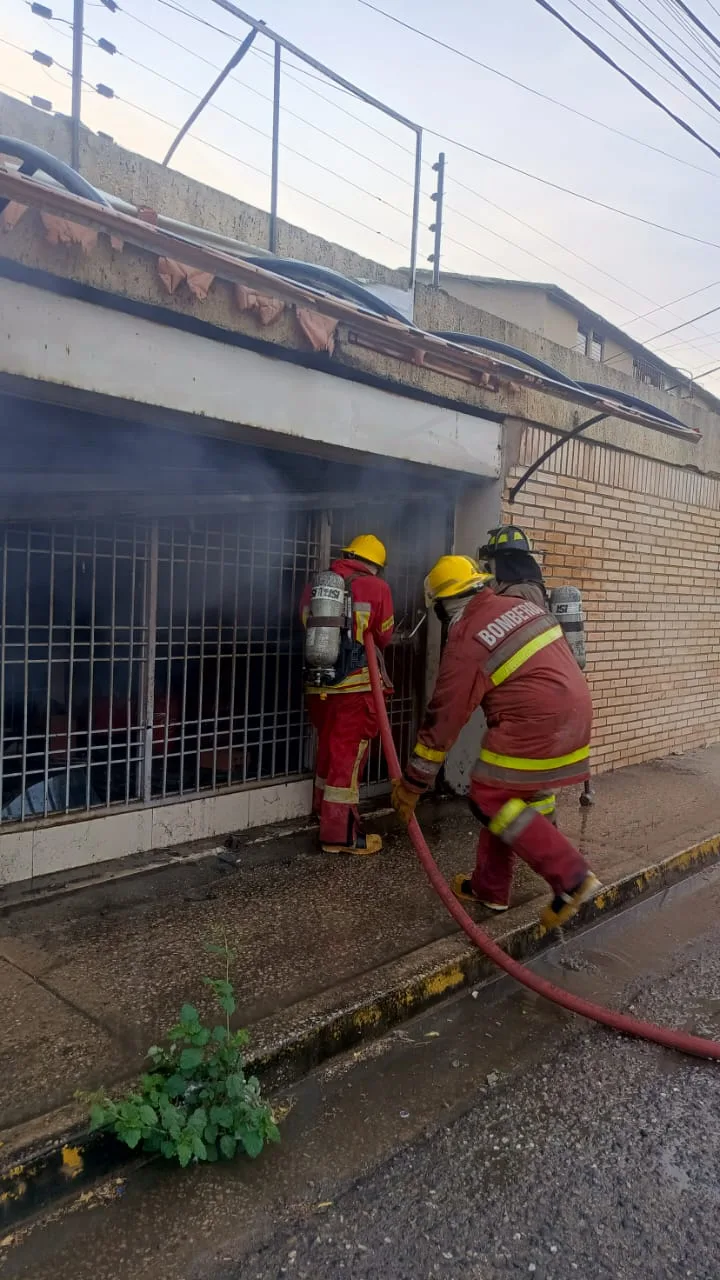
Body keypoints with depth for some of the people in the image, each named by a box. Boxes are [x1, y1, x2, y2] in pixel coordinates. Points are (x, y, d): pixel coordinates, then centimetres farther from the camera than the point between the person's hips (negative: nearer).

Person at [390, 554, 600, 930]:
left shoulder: (466, 643, -10)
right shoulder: (522, 606, 11)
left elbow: (443, 718, -7)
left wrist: (412, 782, 0)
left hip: (535, 724, -9)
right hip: (574, 711, 9)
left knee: (490, 799, 1)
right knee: (511, 796, 17)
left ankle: (571, 876, -3)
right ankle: (490, 887, 26)